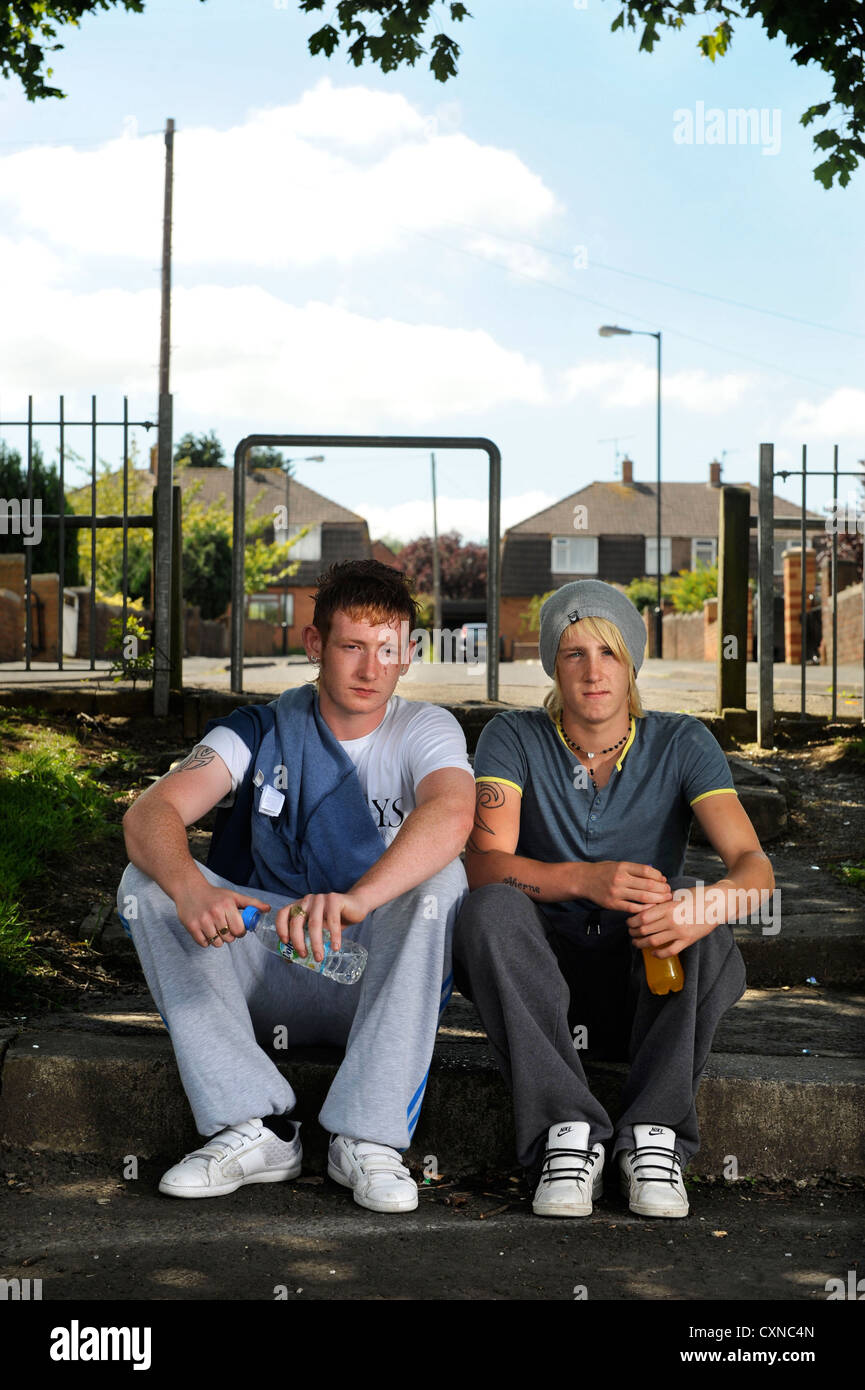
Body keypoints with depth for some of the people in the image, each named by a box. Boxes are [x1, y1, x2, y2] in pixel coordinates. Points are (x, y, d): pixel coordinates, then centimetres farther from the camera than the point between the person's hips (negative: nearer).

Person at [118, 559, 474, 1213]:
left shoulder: (425, 731, -3)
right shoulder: (262, 731, 2)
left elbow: (452, 815, -29)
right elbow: (151, 814, -15)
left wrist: (353, 900, -49)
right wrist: (189, 888, -39)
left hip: (379, 984, -2)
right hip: (267, 982, 2)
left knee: (441, 877, -29)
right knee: (146, 881, -18)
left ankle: (369, 1138, -29)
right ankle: (256, 1128, -25)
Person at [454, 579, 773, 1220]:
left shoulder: (681, 744, -2)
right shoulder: (515, 738, -2)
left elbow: (755, 868, -14)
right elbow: (483, 863, -17)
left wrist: (708, 905, -39)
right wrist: (586, 880, -37)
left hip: (650, 982, 0)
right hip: (543, 980, 0)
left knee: (700, 911, -30)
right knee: (492, 909, -30)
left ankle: (654, 1135, -30)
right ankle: (568, 1133, -33)